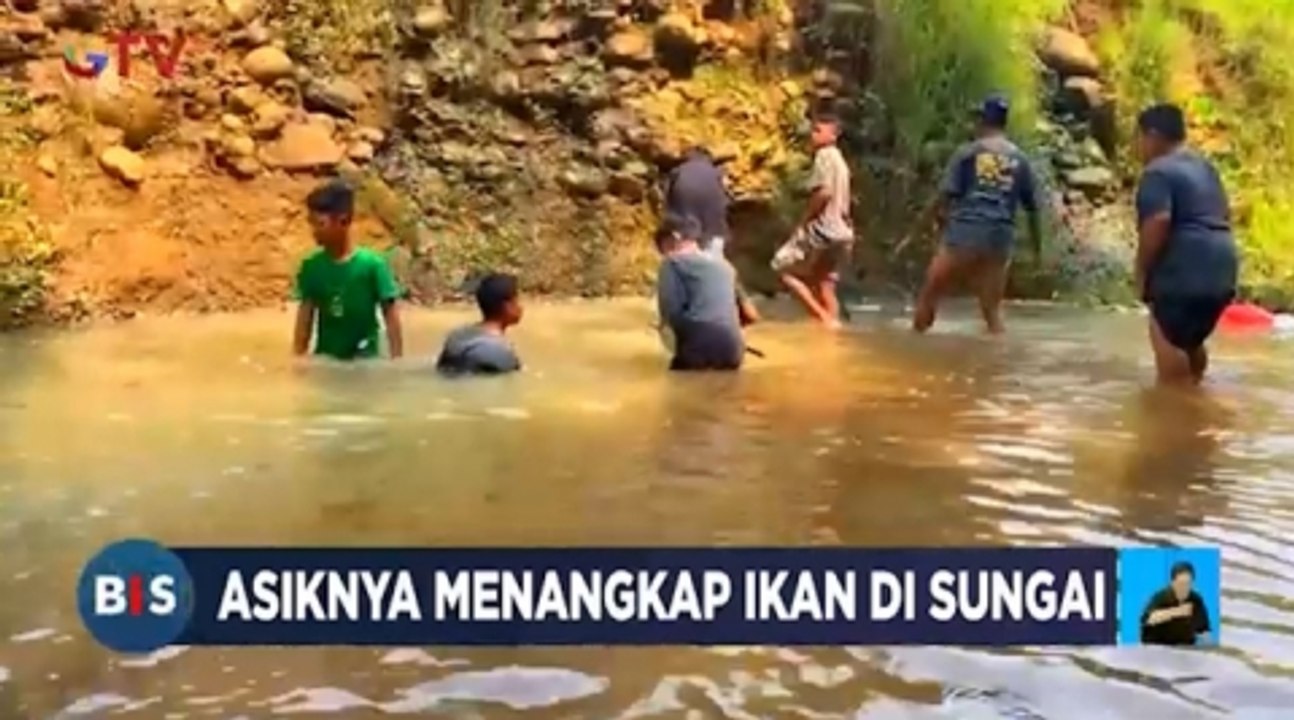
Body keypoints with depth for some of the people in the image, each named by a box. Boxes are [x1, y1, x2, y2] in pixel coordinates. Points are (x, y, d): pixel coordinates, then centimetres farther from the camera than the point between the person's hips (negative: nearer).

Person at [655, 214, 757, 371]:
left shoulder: (672, 262, 8)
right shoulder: (723, 265, 25)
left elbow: (671, 312, -5)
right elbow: (750, 316, 27)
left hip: (698, 349, -5)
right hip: (732, 352, 5)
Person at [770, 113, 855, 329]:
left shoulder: (824, 155, -9)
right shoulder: (839, 159, 21)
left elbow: (824, 192, -21)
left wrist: (804, 220, -13)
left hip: (823, 227, -9)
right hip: (840, 230, 10)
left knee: (783, 268, -3)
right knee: (824, 285, 12)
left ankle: (823, 318, -11)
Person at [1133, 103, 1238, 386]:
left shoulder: (1158, 172, -9)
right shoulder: (1205, 166, 21)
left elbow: (1158, 223, -21)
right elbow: (1224, 214, 28)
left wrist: (1142, 272, -14)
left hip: (1185, 269, -10)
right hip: (1220, 267, 10)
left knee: (1167, 339, -6)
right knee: (1190, 340, 20)